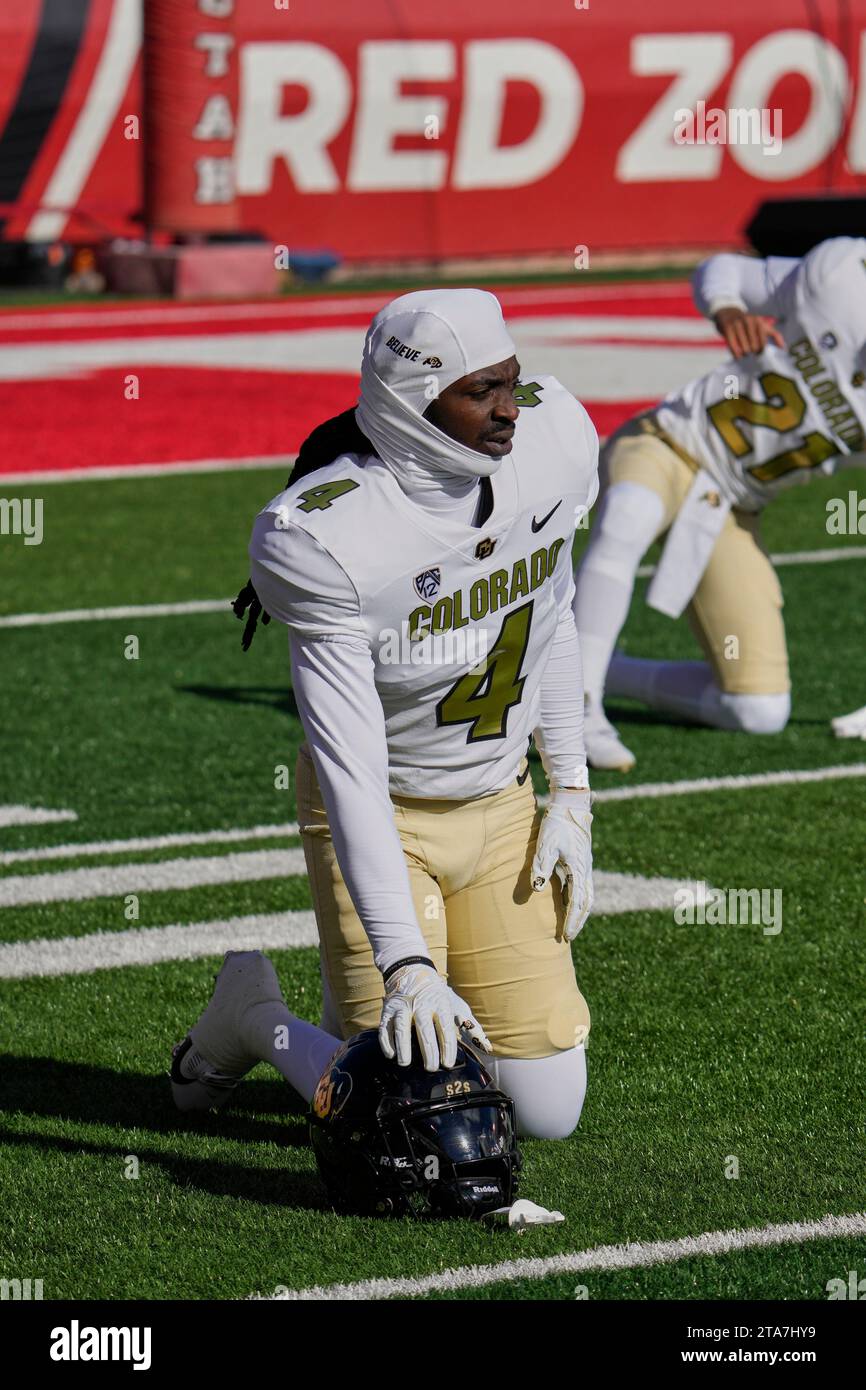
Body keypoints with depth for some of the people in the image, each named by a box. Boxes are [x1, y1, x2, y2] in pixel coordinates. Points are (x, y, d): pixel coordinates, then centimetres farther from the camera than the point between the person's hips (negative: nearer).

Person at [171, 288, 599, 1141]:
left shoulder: (549, 447, -10)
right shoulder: (333, 538, -28)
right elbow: (350, 768, -29)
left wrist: (571, 797, 8)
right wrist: (406, 968, -35)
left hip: (500, 810, 6)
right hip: (381, 815, -6)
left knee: (548, 1111, 1)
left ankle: (365, 1002, 29)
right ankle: (255, 1016, 21)